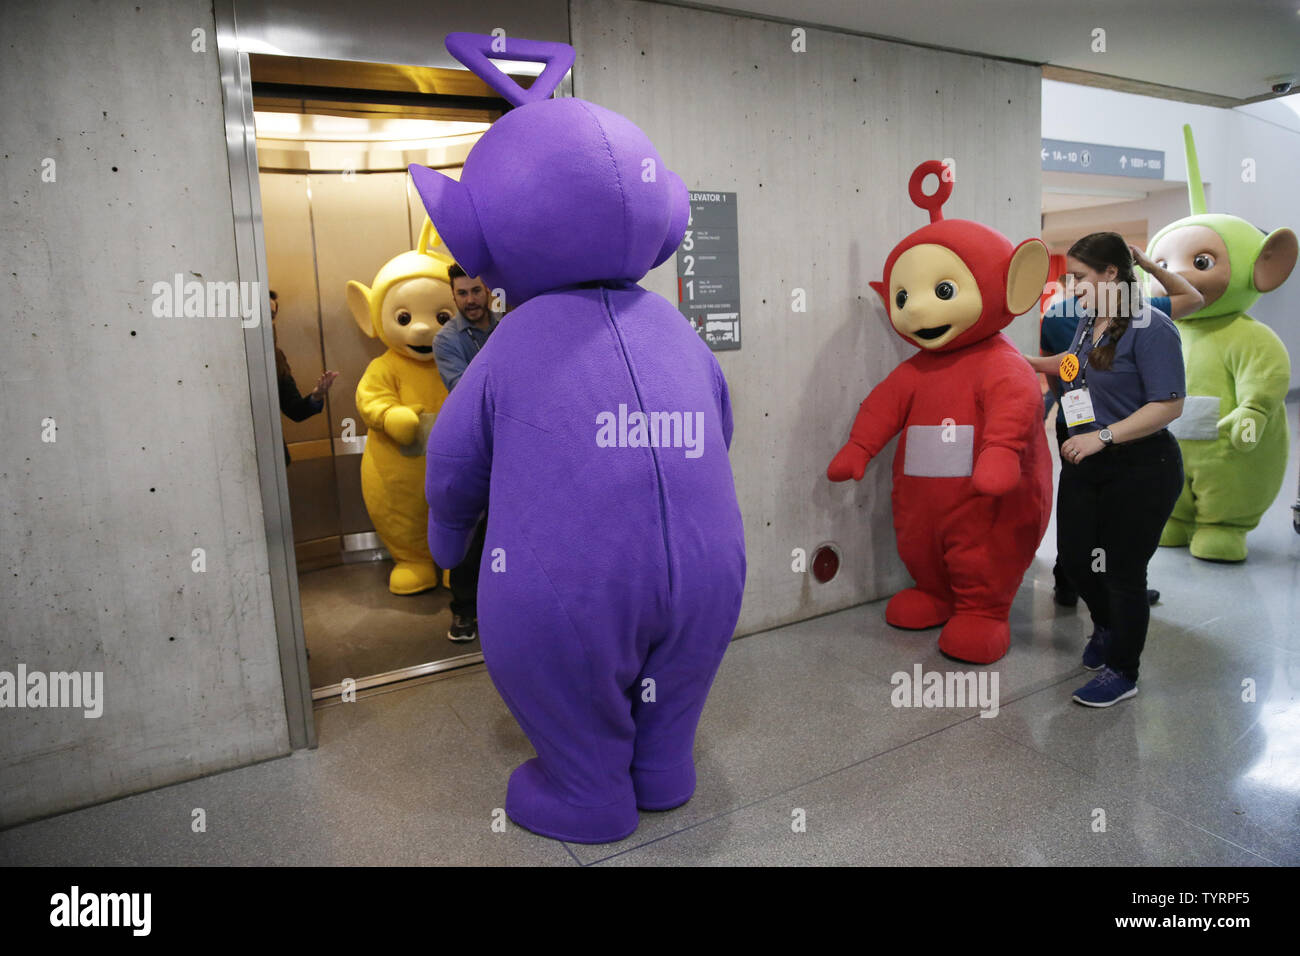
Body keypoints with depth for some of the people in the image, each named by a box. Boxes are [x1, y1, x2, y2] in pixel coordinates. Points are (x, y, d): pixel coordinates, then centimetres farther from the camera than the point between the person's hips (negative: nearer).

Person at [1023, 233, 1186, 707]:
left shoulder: (1151, 329, -17)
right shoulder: (1088, 322, 6)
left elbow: (1169, 405, -22)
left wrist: (1103, 436, -25)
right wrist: (1033, 362, 18)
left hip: (1139, 471, -7)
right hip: (1086, 464, 7)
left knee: (1123, 570, 3)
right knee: (1073, 556, 14)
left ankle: (1122, 672, 22)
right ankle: (1107, 625, 45)